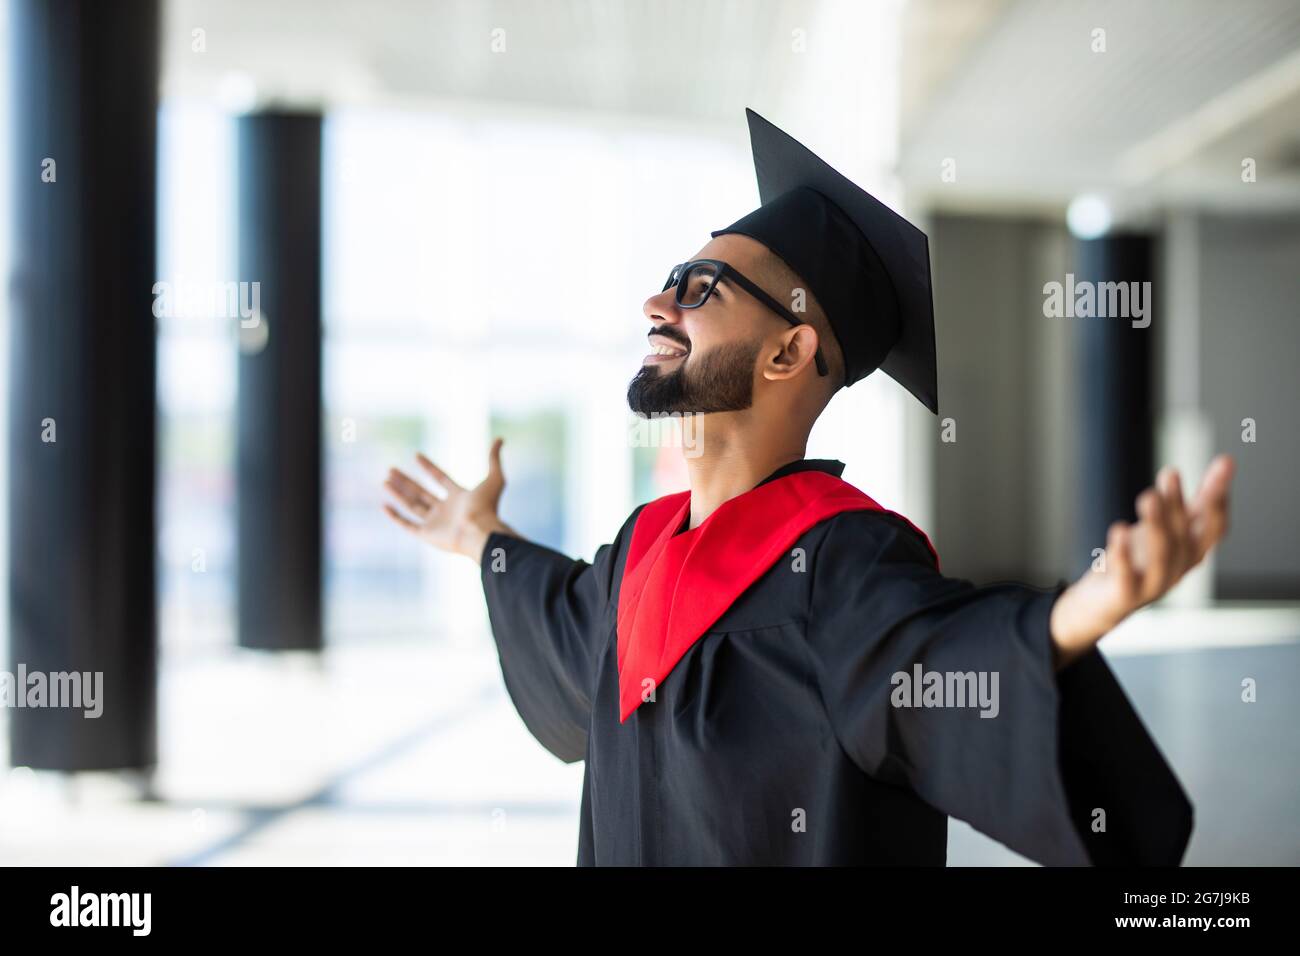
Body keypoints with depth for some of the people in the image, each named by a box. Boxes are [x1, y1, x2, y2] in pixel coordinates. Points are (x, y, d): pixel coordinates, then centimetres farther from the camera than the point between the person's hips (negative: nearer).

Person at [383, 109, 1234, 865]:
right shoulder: (645, 541, 1)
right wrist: (483, 535, 34)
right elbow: (581, 623, 22)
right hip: (622, 846, 7)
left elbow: (937, 664, -42)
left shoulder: (842, 562, -23)